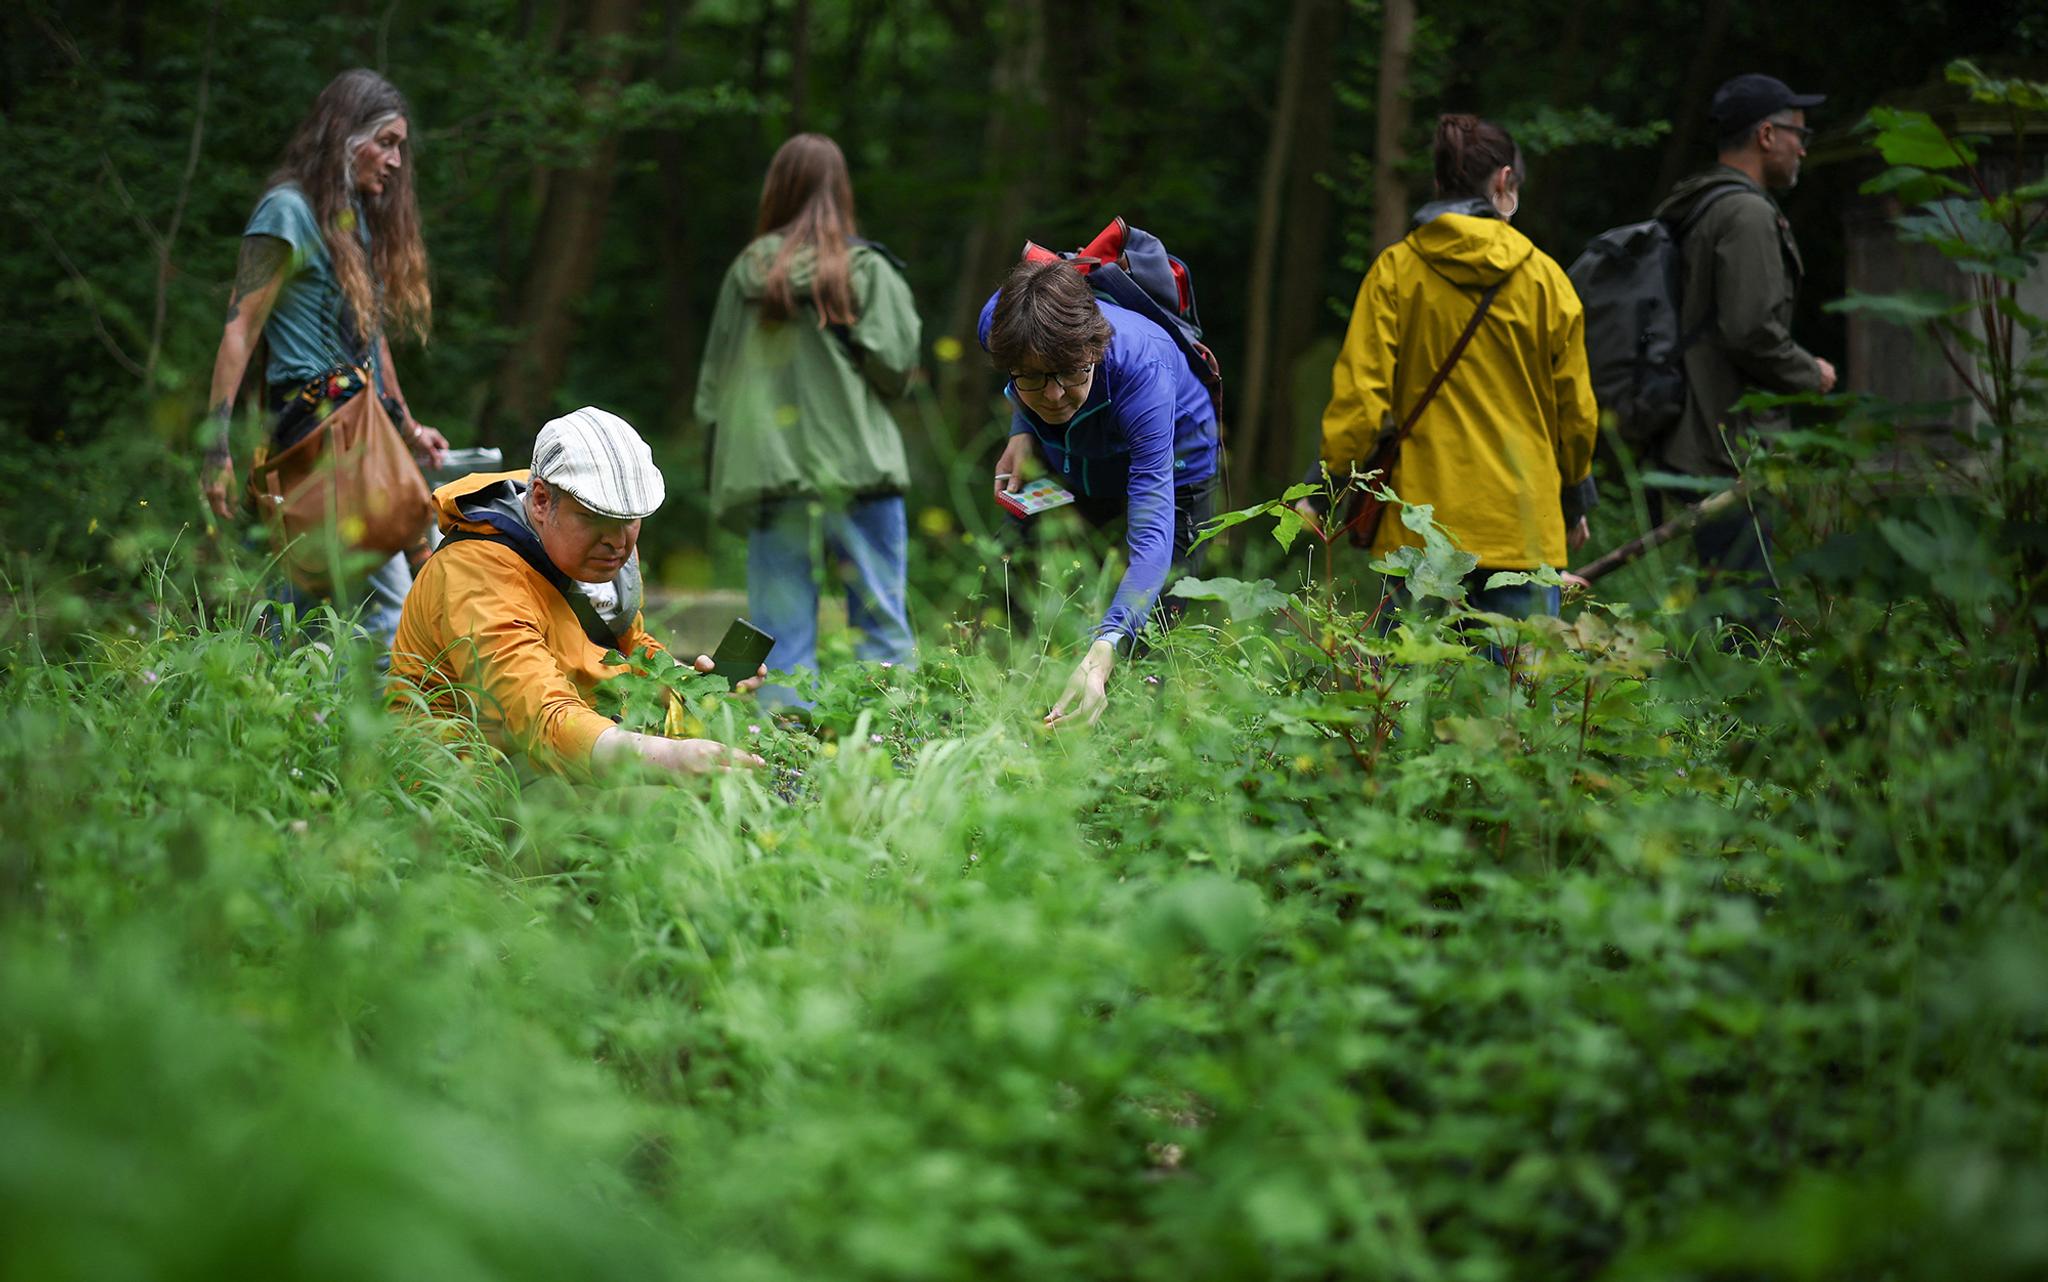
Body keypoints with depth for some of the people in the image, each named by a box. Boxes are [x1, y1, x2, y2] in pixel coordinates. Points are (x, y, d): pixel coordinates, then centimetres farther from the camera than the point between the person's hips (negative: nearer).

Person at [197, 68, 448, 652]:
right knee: (387, 598, -14)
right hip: (314, 427, -9)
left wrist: (406, 425, 27)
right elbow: (240, 327, -11)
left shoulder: (358, 217, 20)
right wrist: (216, 444, -17)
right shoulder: (288, 211, -7)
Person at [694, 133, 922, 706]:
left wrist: (722, 473, 16)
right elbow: (894, 364, -9)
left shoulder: (746, 272, 7)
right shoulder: (863, 270, -3)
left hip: (765, 466, 3)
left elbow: (714, 381, 10)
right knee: (883, 625, 2)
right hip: (853, 465, -3)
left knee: (781, 631, 4)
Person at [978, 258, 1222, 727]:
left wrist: (1103, 656, -64)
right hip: (1068, 472, 4)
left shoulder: (1141, 367, -44)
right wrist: (1021, 433, -20)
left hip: (1172, 472, -4)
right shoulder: (998, 322, -31)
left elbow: (1152, 535, -51)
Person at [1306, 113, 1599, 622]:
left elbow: (1360, 393, -5)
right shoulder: (1544, 276, 4)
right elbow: (1576, 409, 10)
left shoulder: (1395, 270, 0)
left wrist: (1325, 488, 2)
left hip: (1422, 526, 0)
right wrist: (1574, 504, 24)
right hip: (1523, 526, 0)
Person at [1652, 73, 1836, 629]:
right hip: (1726, 448, -10)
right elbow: (1753, 330, -21)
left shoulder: (1689, 210, 19)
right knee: (1744, 614, -10)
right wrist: (1811, 375, -4)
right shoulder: (1746, 213, -12)